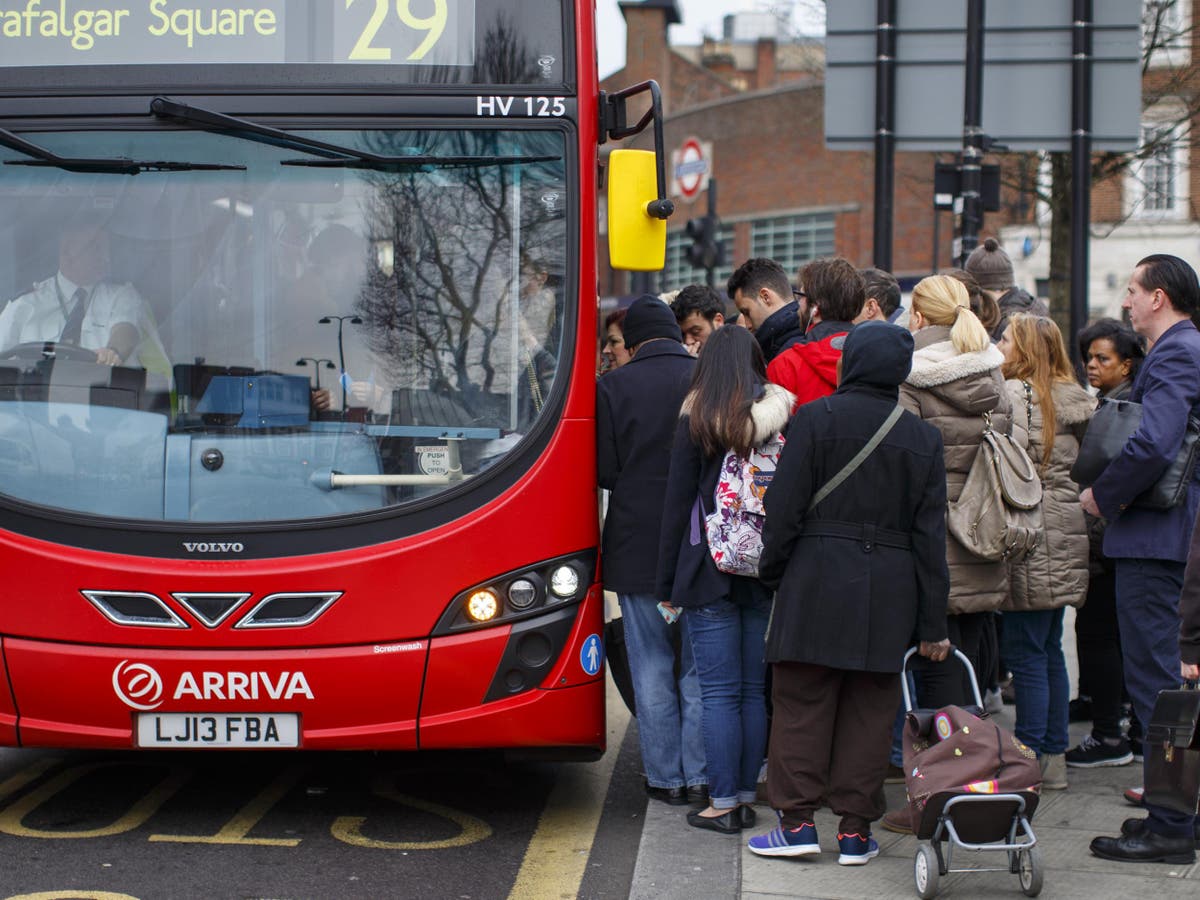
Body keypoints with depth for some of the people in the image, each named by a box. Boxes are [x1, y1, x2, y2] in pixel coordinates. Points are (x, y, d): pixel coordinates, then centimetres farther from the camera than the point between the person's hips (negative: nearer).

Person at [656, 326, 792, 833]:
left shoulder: (695, 421, -5)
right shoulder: (783, 419, 3)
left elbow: (678, 504, -3)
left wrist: (667, 583, 4)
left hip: (711, 573, -3)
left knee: (718, 692, 1)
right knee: (755, 690, 10)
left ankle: (723, 803, 2)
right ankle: (746, 797, 15)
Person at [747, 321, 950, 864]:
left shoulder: (815, 418, -4)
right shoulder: (923, 438, 7)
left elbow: (785, 508, -6)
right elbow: (930, 534, 7)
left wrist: (771, 571, 7)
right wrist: (932, 624, 10)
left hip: (818, 580, -3)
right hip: (889, 591, 3)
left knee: (803, 703, 4)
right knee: (869, 711, 8)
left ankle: (798, 821, 4)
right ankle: (855, 830, 10)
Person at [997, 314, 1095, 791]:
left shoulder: (1016, 394, -11)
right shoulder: (1076, 397, 13)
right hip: (1067, 538, 9)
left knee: (1024, 652, -4)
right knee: (1049, 649, 14)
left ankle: (1032, 760, -2)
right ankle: (1055, 756, 19)